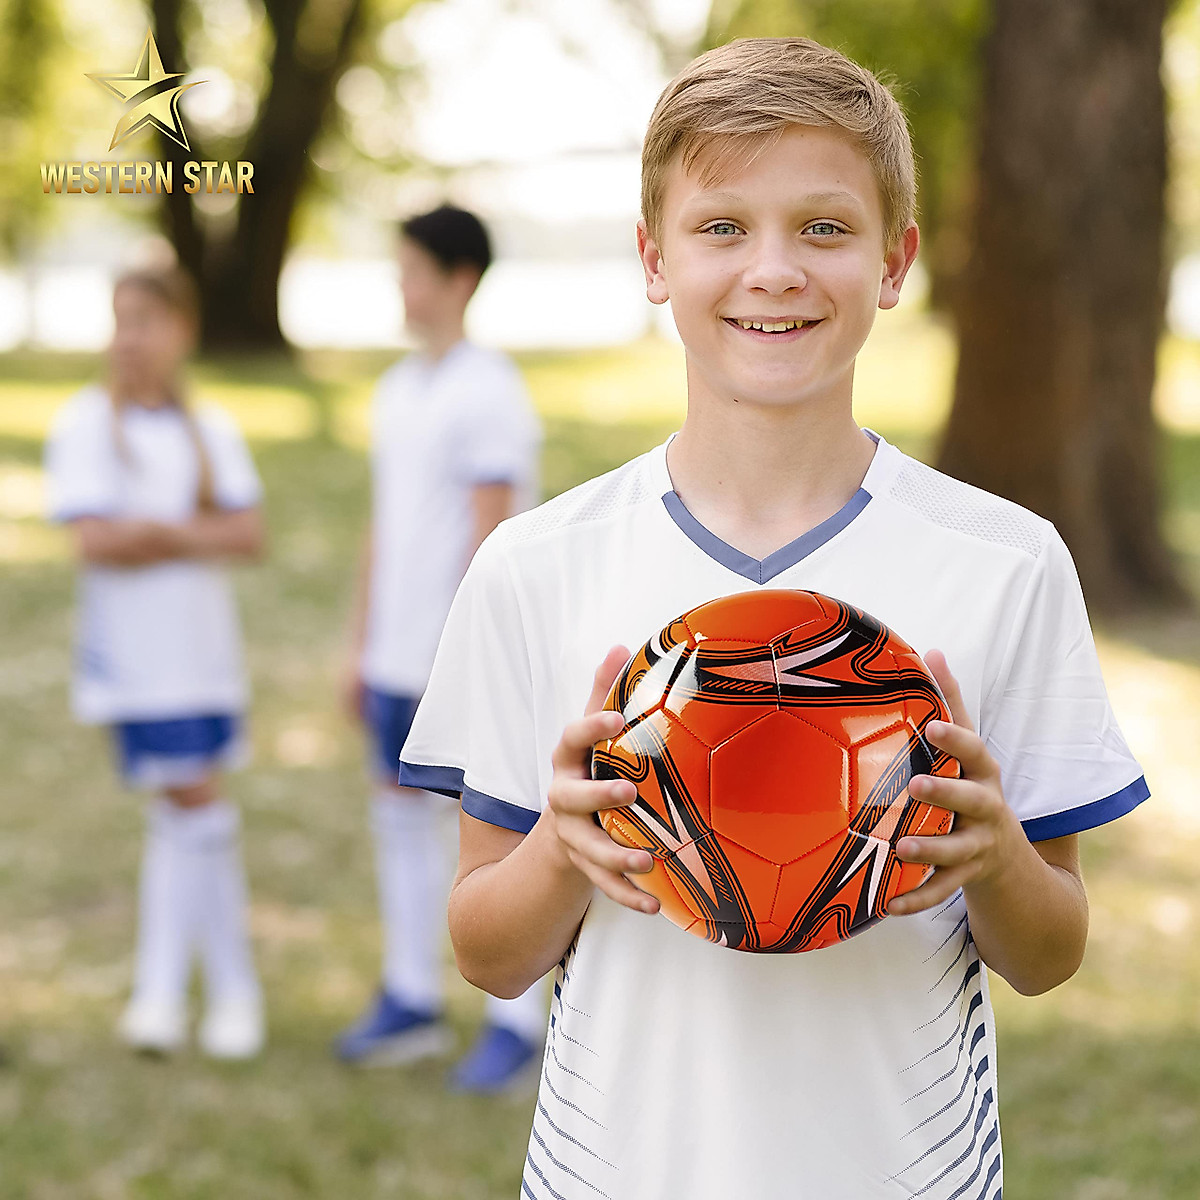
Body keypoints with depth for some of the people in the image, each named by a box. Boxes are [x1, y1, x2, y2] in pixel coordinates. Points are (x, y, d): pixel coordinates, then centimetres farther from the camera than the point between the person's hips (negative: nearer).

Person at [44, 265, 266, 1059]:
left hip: (206, 654, 5)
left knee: (179, 821, 10)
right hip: (136, 659, -5)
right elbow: (96, 541, -15)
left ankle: (161, 991, 20)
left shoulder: (211, 428, 8)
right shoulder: (86, 425, -5)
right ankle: (235, 987, 10)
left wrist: (157, 530, -13)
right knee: (202, 814, -5)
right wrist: (198, 535, -8)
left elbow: (249, 535, -1)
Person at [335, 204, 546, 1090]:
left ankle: (518, 1022, 7)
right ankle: (412, 1000, 23)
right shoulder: (398, 391, 13)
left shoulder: (491, 394, -12)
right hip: (398, 657, 8)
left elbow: (490, 535, -16)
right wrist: (362, 644, 16)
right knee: (401, 811, 12)